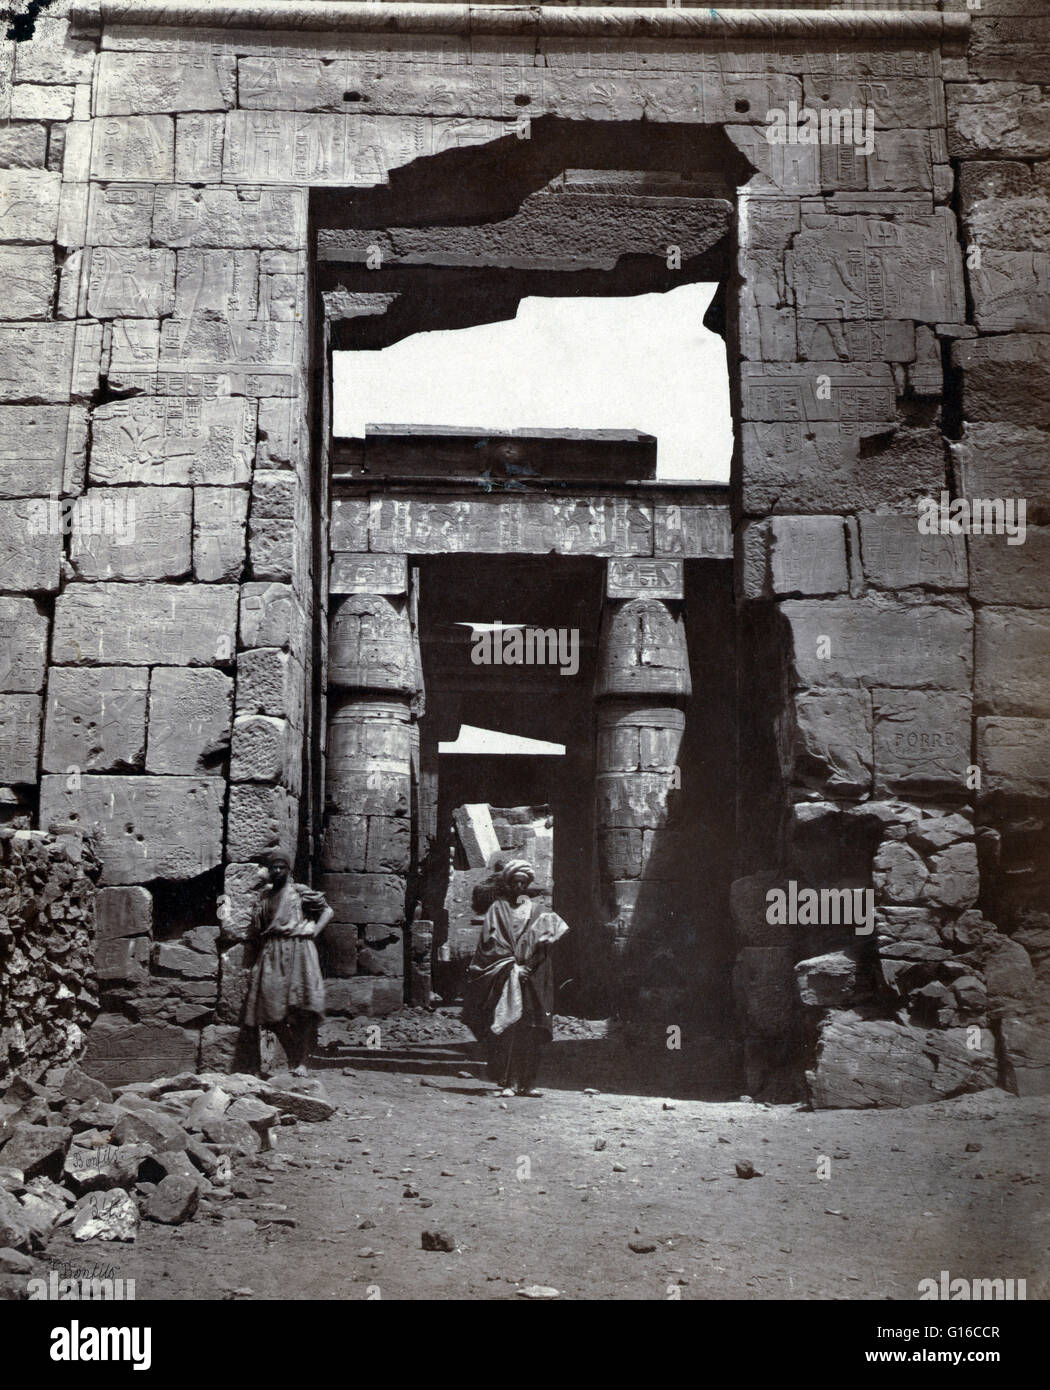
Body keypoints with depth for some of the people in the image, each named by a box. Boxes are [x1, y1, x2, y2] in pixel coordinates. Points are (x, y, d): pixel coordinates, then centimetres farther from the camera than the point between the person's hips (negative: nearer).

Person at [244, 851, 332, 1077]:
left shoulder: (299, 891, 7)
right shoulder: (264, 895, 17)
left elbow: (327, 911, 9)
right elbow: (256, 928, 23)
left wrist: (314, 931, -3)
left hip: (298, 950, -3)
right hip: (271, 955, 4)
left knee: (302, 1011, -10)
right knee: (272, 1009, -6)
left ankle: (301, 1061, -7)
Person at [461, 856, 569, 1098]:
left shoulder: (537, 910, 15)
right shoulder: (498, 908, 8)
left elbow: (558, 928, 0)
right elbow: (492, 942, -1)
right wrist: (513, 966, -10)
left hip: (534, 978, 3)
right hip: (505, 978, -3)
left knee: (532, 1031, -2)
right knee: (506, 1028, -10)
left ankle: (527, 1082, 3)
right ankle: (506, 1082, -9)